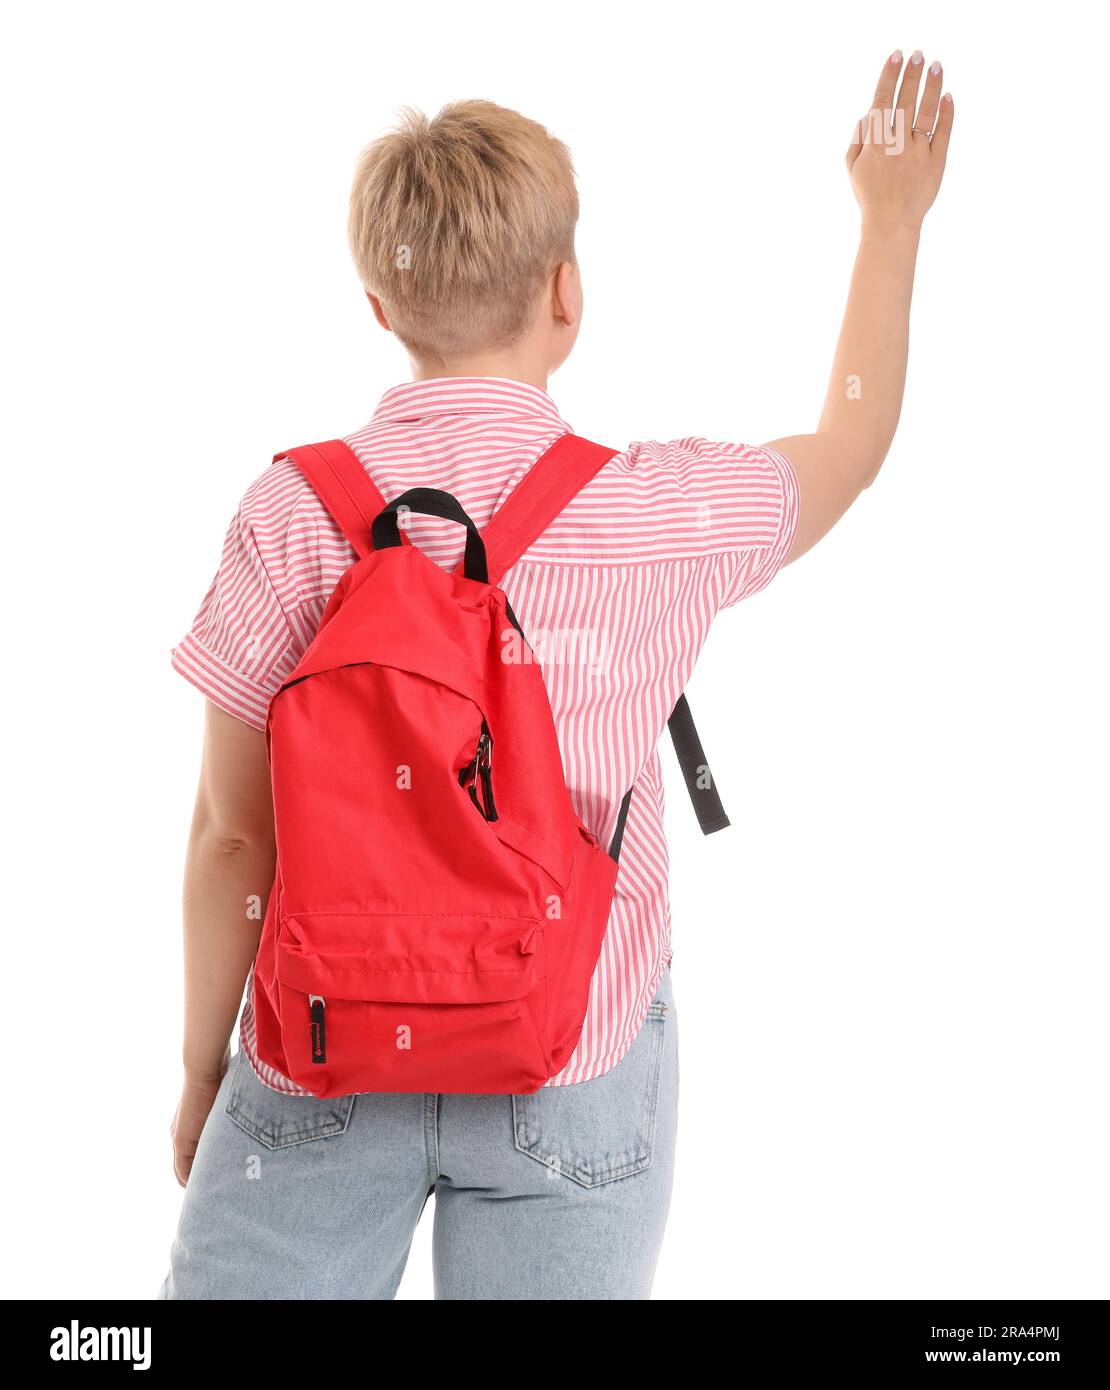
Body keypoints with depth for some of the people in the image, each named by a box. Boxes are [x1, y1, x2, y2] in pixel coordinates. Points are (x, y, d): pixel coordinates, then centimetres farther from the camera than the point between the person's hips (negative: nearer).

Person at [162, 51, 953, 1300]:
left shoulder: (297, 514, -14)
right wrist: (891, 220, 24)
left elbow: (232, 837, -8)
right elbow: (851, 445, 10)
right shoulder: (665, 516, -12)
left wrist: (204, 1067, 7)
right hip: (575, 1077, 1)